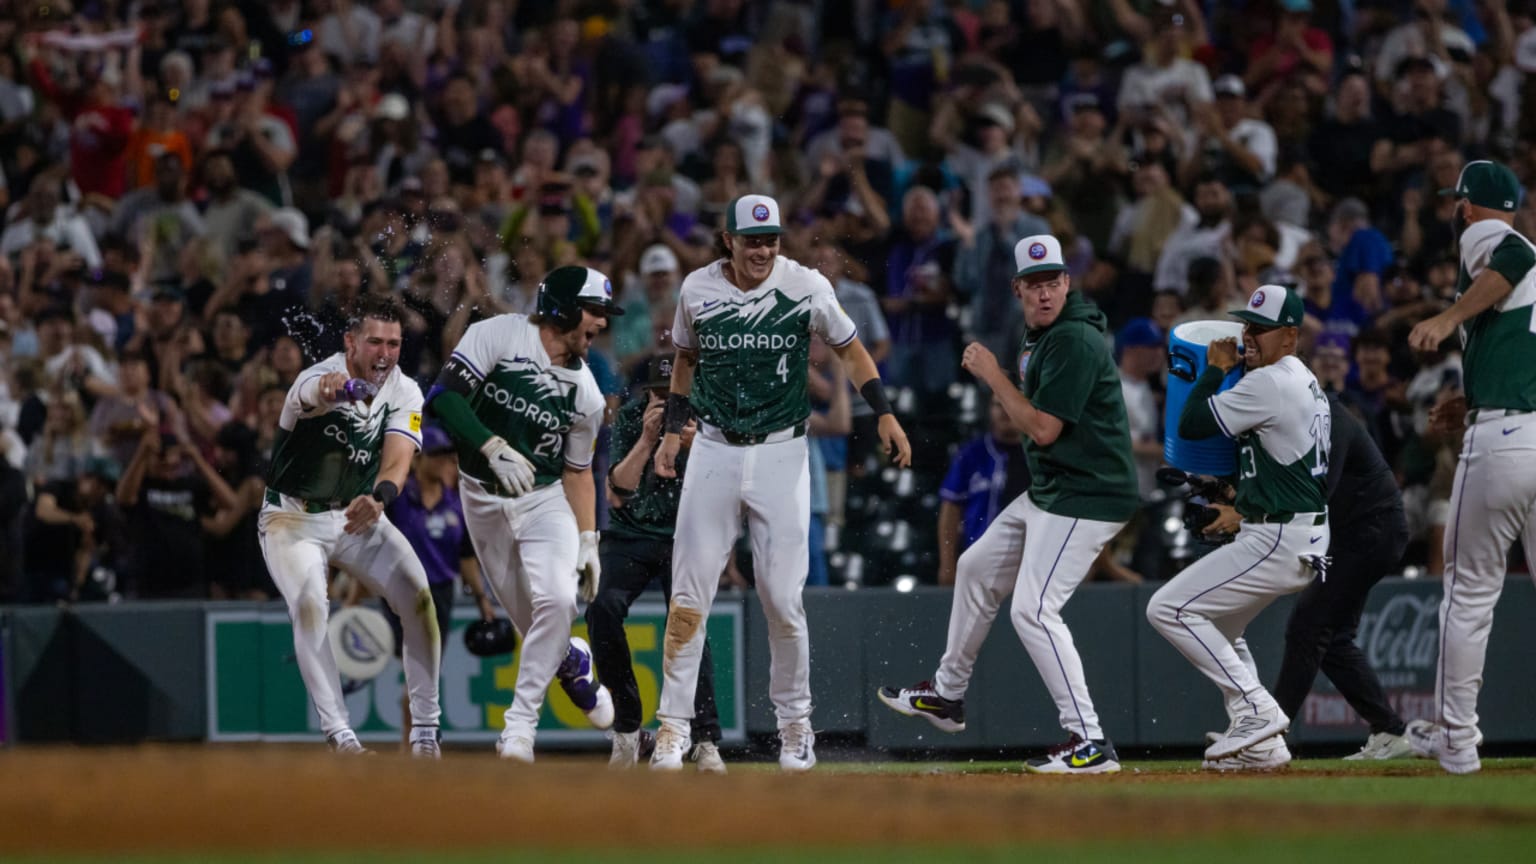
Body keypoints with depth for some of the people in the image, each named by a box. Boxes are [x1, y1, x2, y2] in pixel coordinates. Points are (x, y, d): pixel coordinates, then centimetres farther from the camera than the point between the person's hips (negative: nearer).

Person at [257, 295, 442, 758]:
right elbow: (311, 397, -52)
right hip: (294, 519, -4)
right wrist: (326, 393, -78)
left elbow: (397, 459, -24)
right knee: (309, 606, -27)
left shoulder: (404, 392, -9)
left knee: (418, 598, -12)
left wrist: (378, 498, -47)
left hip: (358, 513, 4)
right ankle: (339, 735, -24)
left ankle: (425, 731, -2)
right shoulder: (319, 377, -25)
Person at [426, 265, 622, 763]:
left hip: (546, 498, 2)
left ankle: (520, 723, -15)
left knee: (556, 600, -23)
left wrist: (588, 540, 0)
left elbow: (577, 472, 9)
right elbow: (444, 396, -20)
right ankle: (573, 663, 39)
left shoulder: (586, 393, 1)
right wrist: (493, 447, -32)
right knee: (530, 620, 4)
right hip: (484, 498, -2)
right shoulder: (498, 336, -12)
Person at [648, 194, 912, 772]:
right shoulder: (698, 290, 0)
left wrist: (884, 414, -4)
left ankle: (795, 723, 13)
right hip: (714, 453, 1)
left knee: (783, 599, -4)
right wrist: (672, 430, 11)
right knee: (690, 595, -3)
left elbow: (849, 349, 7)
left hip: (781, 455, -1)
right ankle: (674, 725, 3)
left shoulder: (807, 287, -6)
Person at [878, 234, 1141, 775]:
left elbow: (1043, 428, -22)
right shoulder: (1038, 336, 10)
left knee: (1033, 610, -16)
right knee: (976, 569, 23)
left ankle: (1090, 742, -16)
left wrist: (992, 374, -14)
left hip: (1086, 496, -11)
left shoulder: (1075, 340, -21)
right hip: (1048, 492, 11)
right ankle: (947, 694, 40)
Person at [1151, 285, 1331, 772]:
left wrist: (1215, 370, -3)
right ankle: (1262, 746, 16)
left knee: (1169, 608, -11)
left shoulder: (1270, 383, -17)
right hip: (1305, 537, 11)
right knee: (1216, 628, 23)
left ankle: (1255, 709, -12)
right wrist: (1247, 513, 23)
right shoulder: (1306, 383, 15)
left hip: (1279, 541, -11)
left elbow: (1192, 425, -14)